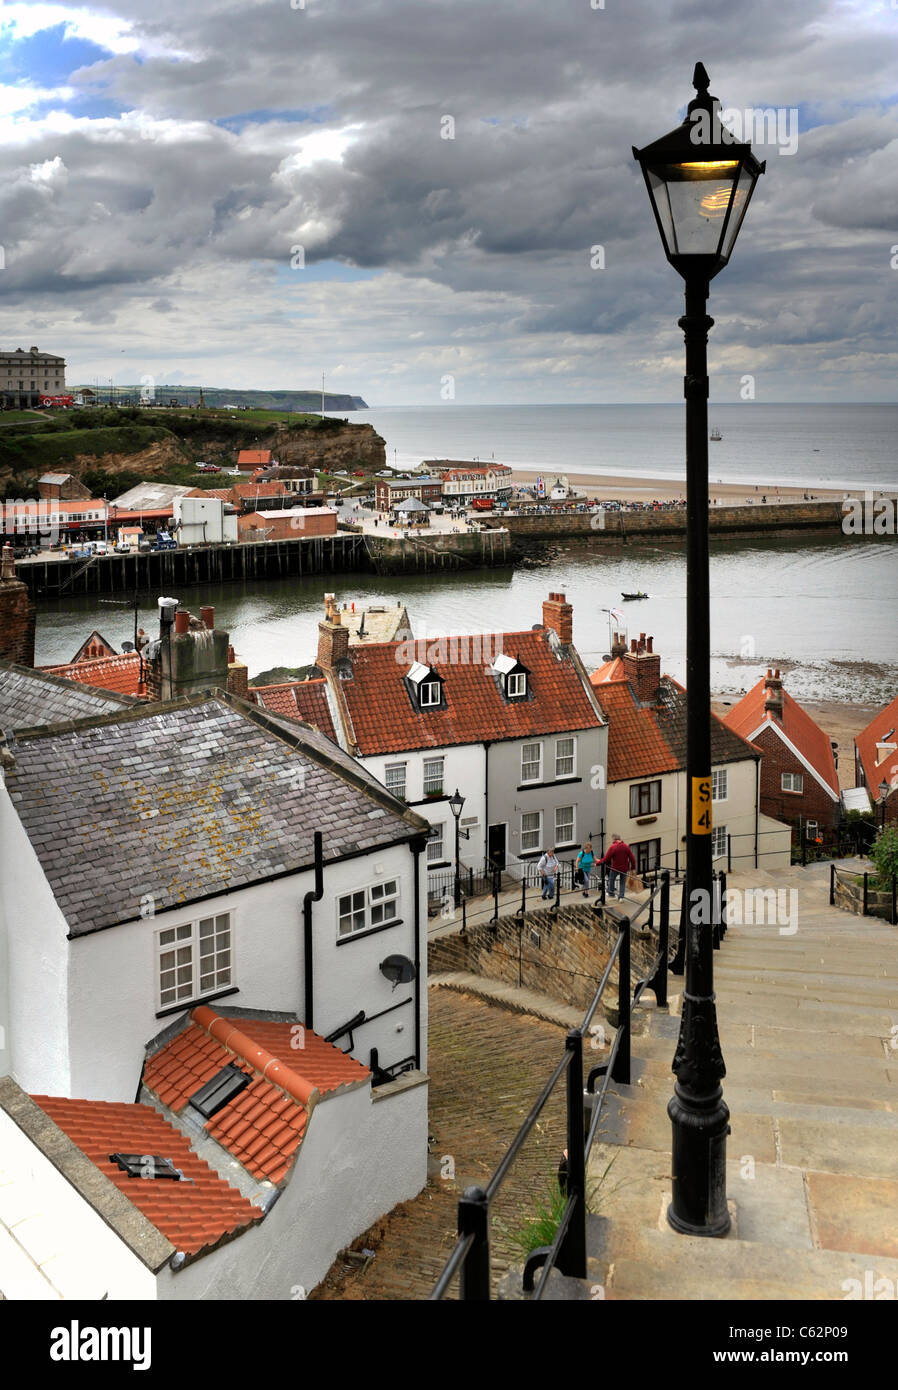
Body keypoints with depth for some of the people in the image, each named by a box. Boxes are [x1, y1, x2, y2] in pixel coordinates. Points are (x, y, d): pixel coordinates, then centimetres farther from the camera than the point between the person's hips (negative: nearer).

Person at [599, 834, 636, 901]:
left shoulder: (613, 847, -15)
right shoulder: (626, 846, -3)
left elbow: (606, 858, -13)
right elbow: (631, 858, -2)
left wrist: (598, 862, 0)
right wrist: (633, 867, 9)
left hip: (615, 868, -3)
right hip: (624, 868, 3)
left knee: (611, 880, 20)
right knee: (623, 882, 13)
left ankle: (611, 893, 30)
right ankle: (621, 897, 10)